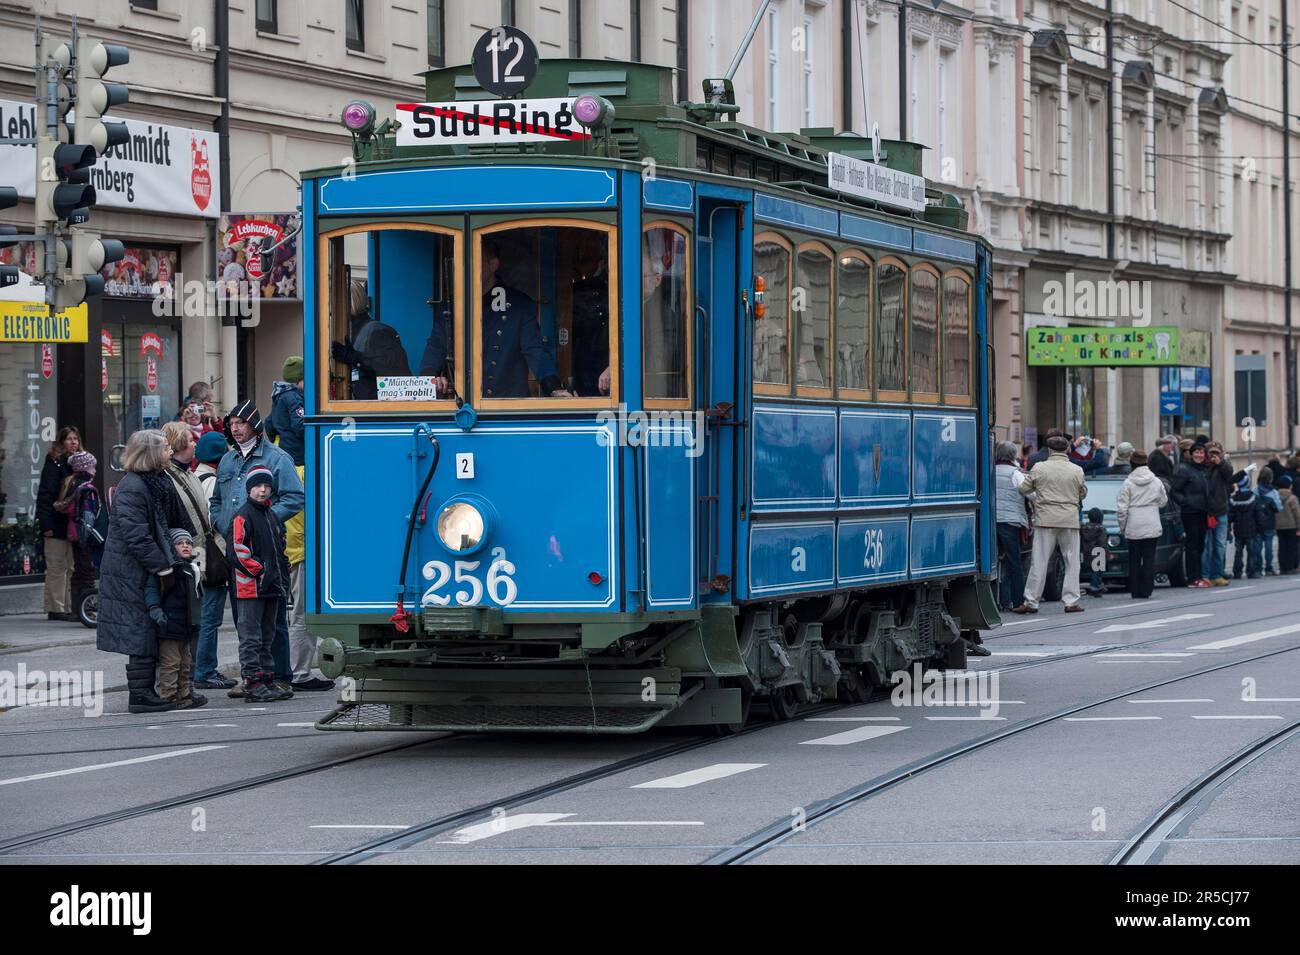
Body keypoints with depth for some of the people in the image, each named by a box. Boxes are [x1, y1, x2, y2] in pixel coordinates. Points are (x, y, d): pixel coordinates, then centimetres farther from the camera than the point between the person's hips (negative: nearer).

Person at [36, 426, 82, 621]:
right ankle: (55, 609, -2)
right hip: (56, 524, -7)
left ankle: (67, 608, 12)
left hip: (71, 523, 7)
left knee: (69, 567, 8)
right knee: (56, 567, -5)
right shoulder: (54, 463, -6)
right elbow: (45, 494, -12)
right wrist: (46, 524, -18)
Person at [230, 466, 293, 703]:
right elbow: (239, 550, -15)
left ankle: (267, 679, 19)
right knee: (251, 638, -6)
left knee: (267, 637, 13)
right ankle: (252, 683, -7)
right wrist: (260, 572, -17)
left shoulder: (272, 516, 17)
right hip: (251, 586, -8)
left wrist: (283, 575, 13)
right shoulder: (243, 516, -8)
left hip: (272, 587, 8)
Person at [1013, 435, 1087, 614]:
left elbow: (1023, 489, 4)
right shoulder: (1077, 471, 2)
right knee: (1072, 562, 8)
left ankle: (1031, 602, 3)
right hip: (1070, 520, 1)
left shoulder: (1039, 468, -3)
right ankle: (1071, 601, 5)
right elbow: (1083, 493, 14)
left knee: (1039, 562, 2)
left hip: (1046, 519, -1)